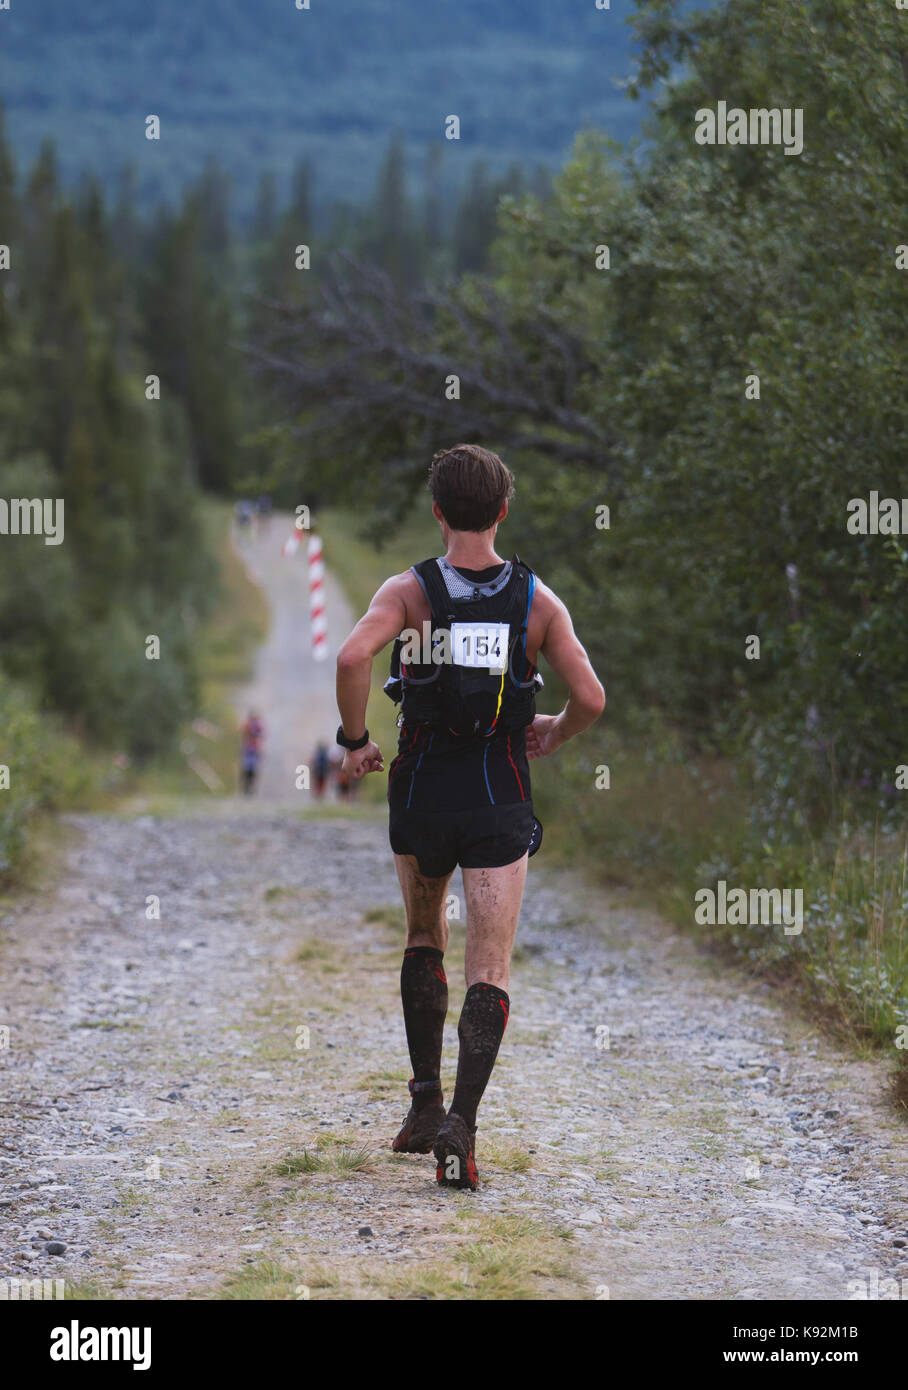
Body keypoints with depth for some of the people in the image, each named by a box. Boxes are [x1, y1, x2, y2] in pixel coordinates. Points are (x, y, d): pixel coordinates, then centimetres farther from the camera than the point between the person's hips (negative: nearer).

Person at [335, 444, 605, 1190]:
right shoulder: (538, 601, -2)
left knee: (424, 939, 24)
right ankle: (461, 1122, -20)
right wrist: (552, 734, 13)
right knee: (490, 970, -1)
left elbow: (353, 656, -24)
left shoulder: (408, 591, -5)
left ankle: (425, 1104, 19)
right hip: (500, 801, -1)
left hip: (422, 793, 1)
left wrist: (355, 739, -9)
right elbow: (591, 698, -9)